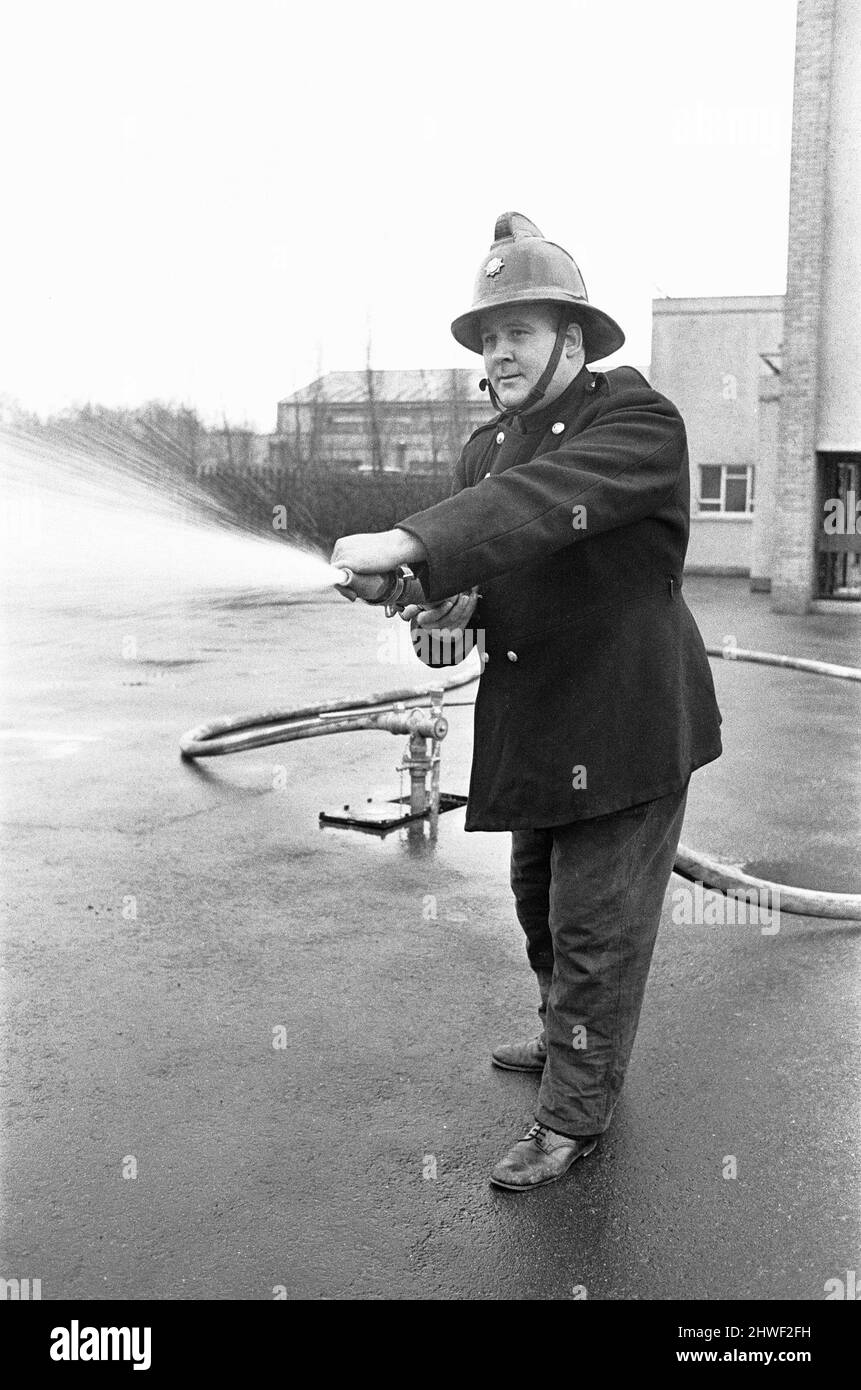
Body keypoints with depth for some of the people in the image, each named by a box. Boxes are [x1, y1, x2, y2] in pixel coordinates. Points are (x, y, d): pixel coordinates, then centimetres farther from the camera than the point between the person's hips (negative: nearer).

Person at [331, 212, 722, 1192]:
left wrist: (405, 545, -43)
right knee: (540, 904, 22)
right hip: (530, 723, 8)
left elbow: (542, 502, -34)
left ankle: (575, 1115, 19)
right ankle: (569, 1036, 47)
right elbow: (478, 560, 11)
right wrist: (448, 610, -13)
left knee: (596, 925, 1)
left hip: (627, 722, -7)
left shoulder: (640, 423, -16)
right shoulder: (484, 445, 9)